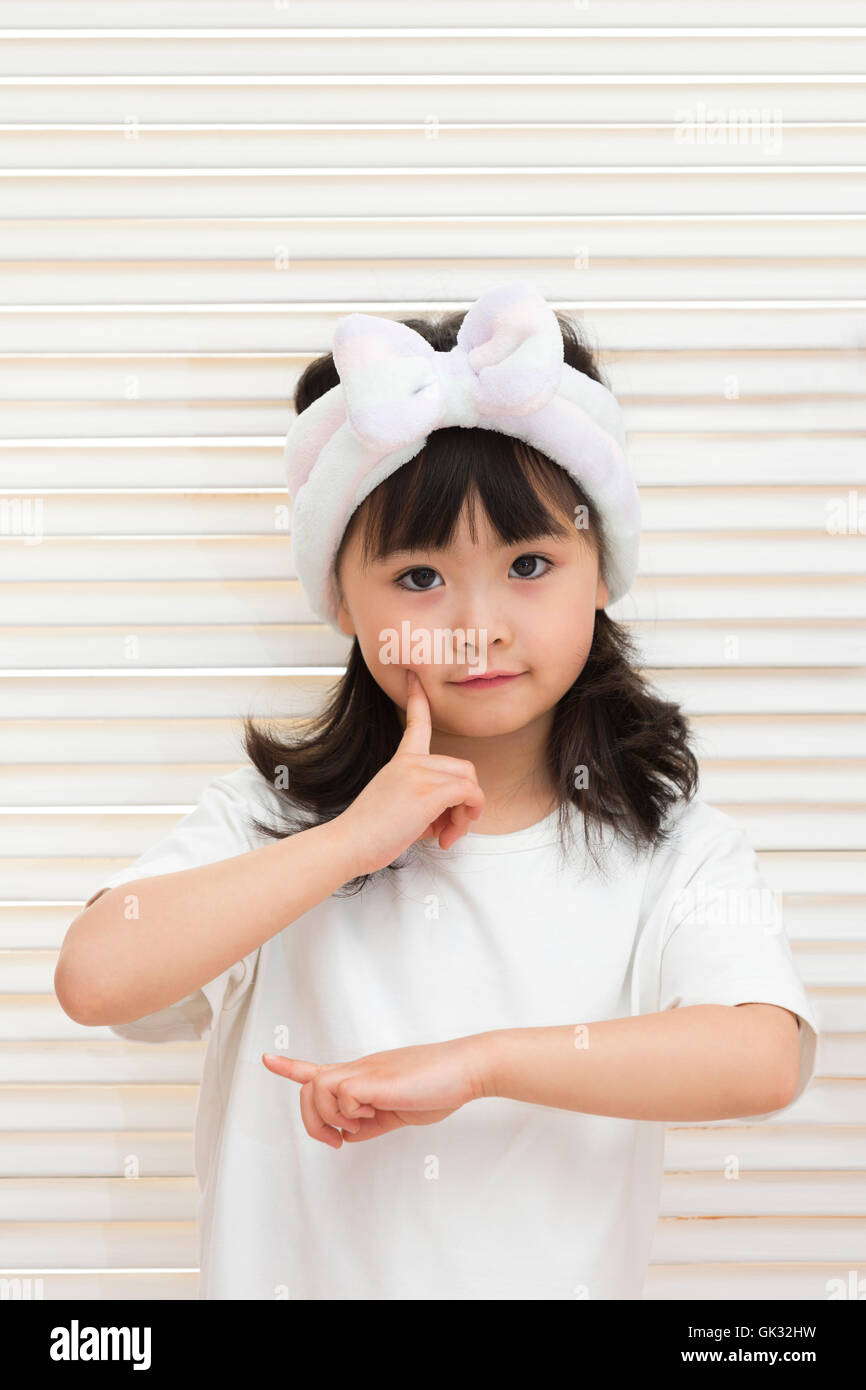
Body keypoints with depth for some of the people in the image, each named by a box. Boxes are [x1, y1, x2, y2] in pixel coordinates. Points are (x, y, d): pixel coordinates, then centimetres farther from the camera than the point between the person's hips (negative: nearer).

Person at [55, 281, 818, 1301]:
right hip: (293, 1272, -1)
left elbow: (767, 1057, -24)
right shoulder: (271, 822, -8)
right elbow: (95, 977, -21)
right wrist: (352, 841, -24)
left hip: (562, 1277, 1)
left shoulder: (671, 853, -10)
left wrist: (474, 1062, -27)